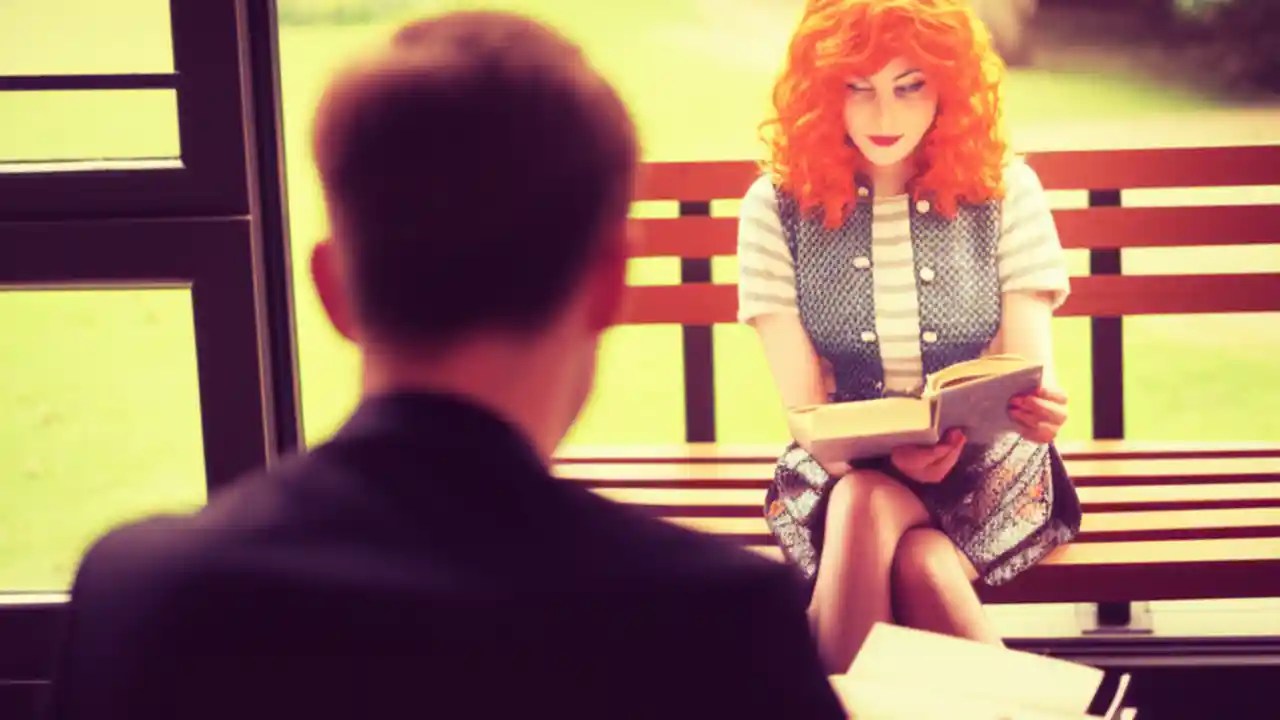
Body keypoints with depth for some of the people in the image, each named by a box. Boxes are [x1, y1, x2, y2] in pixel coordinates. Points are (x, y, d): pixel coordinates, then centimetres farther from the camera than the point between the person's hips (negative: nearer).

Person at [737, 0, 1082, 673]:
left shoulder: (1006, 189, -4)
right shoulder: (777, 205, -5)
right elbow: (803, 405, -7)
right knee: (863, 503, -35)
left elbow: (1031, 372, -4)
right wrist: (885, 451, -28)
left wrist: (1040, 407, -30)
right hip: (842, 464, 1)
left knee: (915, 560, -35)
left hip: (986, 465, -1)